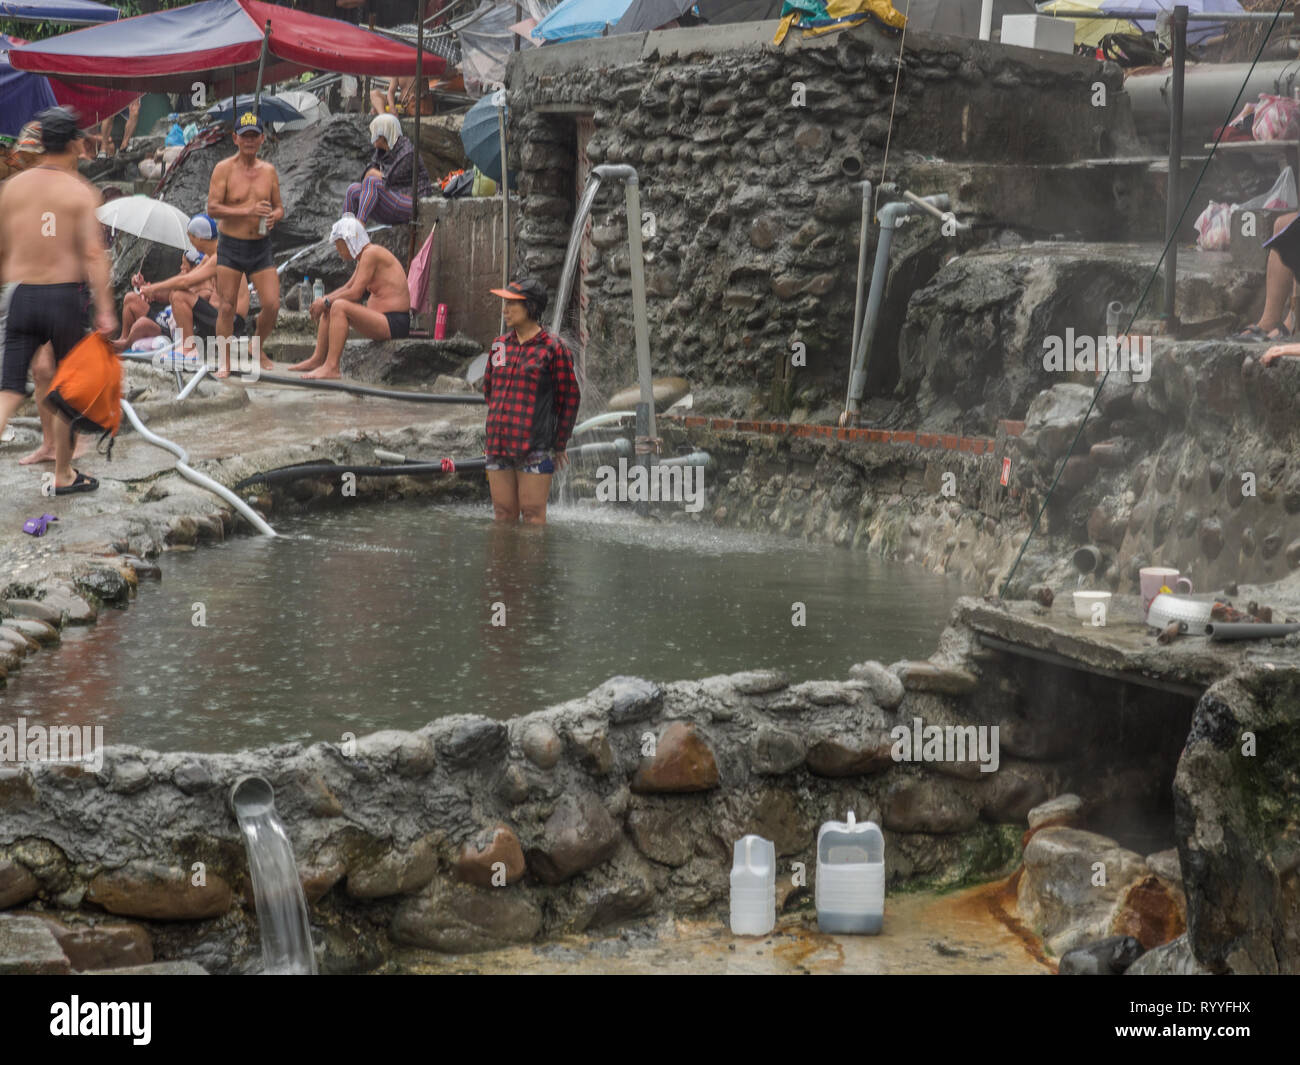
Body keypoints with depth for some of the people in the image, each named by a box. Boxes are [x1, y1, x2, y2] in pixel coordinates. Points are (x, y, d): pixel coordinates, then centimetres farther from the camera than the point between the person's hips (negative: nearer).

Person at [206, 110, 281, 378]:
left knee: (272, 305, -4)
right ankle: (224, 360, 11)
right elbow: (212, 208, -13)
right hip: (230, 247, -3)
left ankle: (258, 348, 22)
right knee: (226, 307, -2)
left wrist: (274, 217, -9)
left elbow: (279, 207, 16)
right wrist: (248, 211, -22)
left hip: (261, 247, 3)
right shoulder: (224, 169, -5)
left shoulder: (269, 171, 8)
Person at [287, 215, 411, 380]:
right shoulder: (364, 256, 16)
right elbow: (347, 288, 23)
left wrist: (326, 302, -6)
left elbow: (355, 293, -19)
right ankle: (318, 359, 11)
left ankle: (331, 367, -28)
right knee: (328, 308, 17)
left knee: (339, 306, -27)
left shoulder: (371, 253, -15)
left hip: (394, 323, -11)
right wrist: (323, 301, 9)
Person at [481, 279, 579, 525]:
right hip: (498, 445, 5)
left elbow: (569, 399, 0)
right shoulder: (500, 345, 12)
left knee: (533, 514, -4)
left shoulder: (552, 348, -5)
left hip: (535, 449, -5)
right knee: (503, 514, 9)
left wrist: (559, 444, 4)